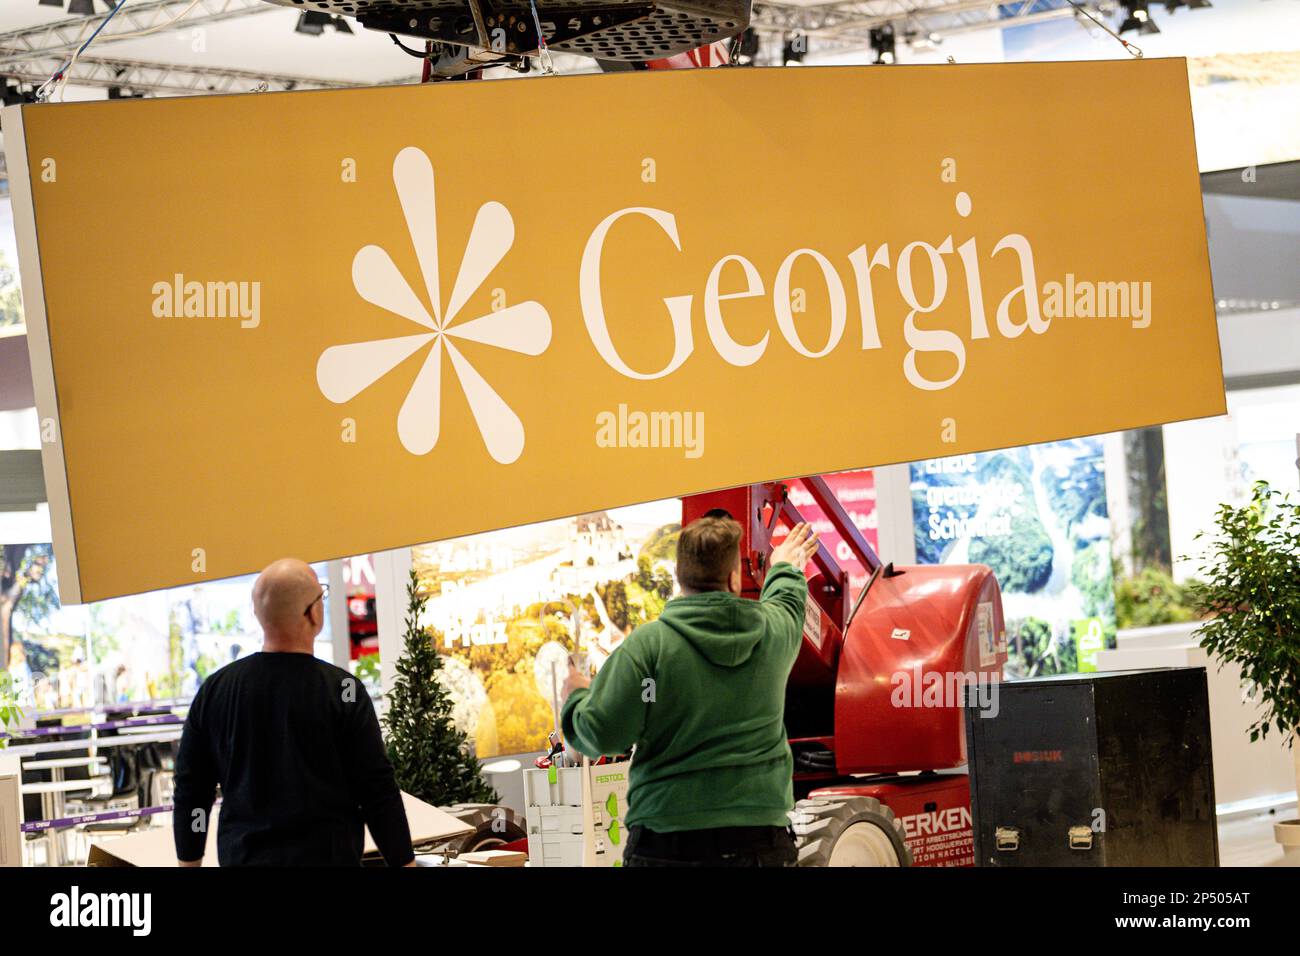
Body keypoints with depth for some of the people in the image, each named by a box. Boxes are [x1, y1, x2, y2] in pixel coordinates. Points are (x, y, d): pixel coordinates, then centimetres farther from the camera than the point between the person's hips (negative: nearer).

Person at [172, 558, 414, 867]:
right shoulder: (342, 691, -8)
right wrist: (404, 863, 1)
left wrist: (189, 862, 18)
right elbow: (378, 793, -7)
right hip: (327, 858, -4)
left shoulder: (214, 690, 2)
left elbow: (190, 790, 8)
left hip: (241, 857, 4)